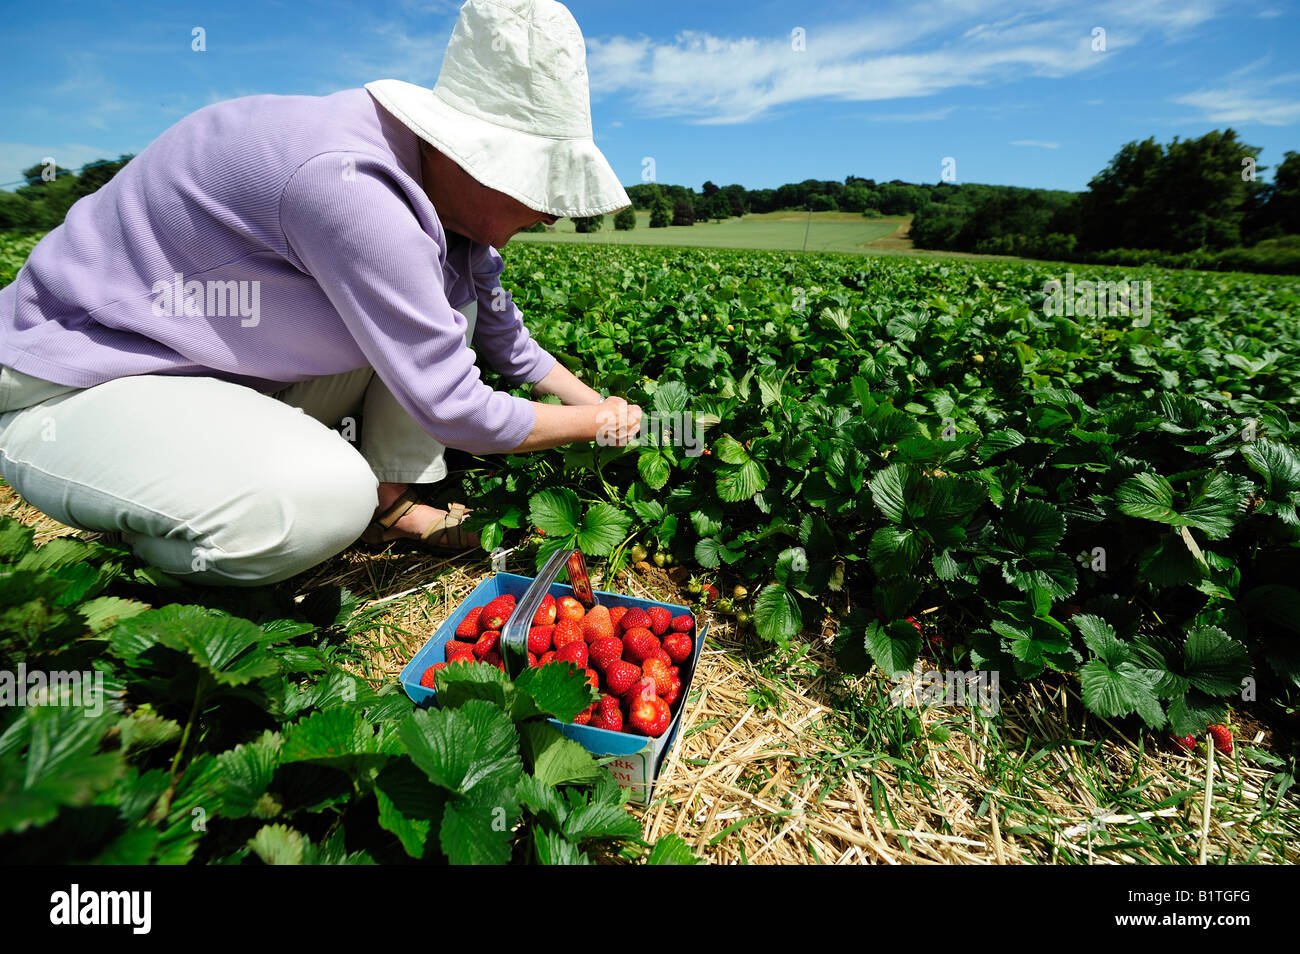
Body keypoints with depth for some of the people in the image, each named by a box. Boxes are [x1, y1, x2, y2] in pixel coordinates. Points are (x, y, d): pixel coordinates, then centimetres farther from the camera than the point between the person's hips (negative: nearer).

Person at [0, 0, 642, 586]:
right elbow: (452, 410, -29)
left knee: (452, 305, -1)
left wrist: (616, 414, 10)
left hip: (233, 371, 8)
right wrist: (598, 423, -14)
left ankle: (391, 505, -2)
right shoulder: (345, 182, -32)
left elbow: (508, 340, 7)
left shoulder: (437, 187, -4)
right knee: (328, 500, -36)